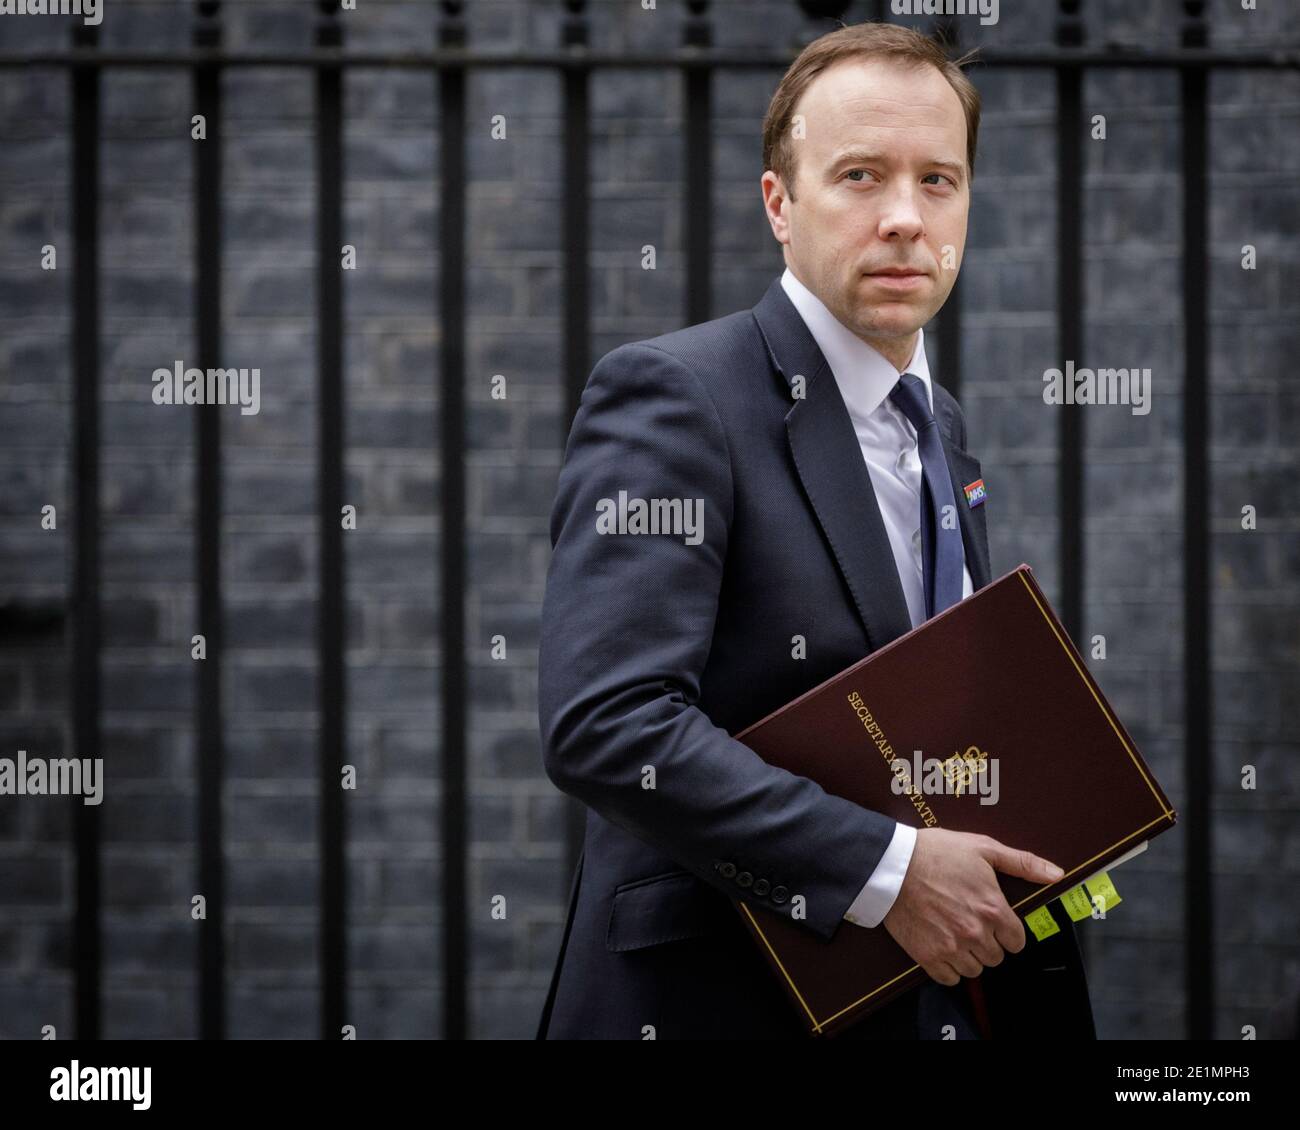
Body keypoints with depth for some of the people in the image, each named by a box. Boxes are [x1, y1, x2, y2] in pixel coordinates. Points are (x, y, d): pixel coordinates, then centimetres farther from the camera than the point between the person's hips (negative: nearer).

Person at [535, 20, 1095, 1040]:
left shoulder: (941, 426, 12)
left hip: (932, 986, 7)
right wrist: (886, 869, -26)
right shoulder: (669, 398, -14)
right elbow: (605, 722, -25)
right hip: (717, 1001, -7)